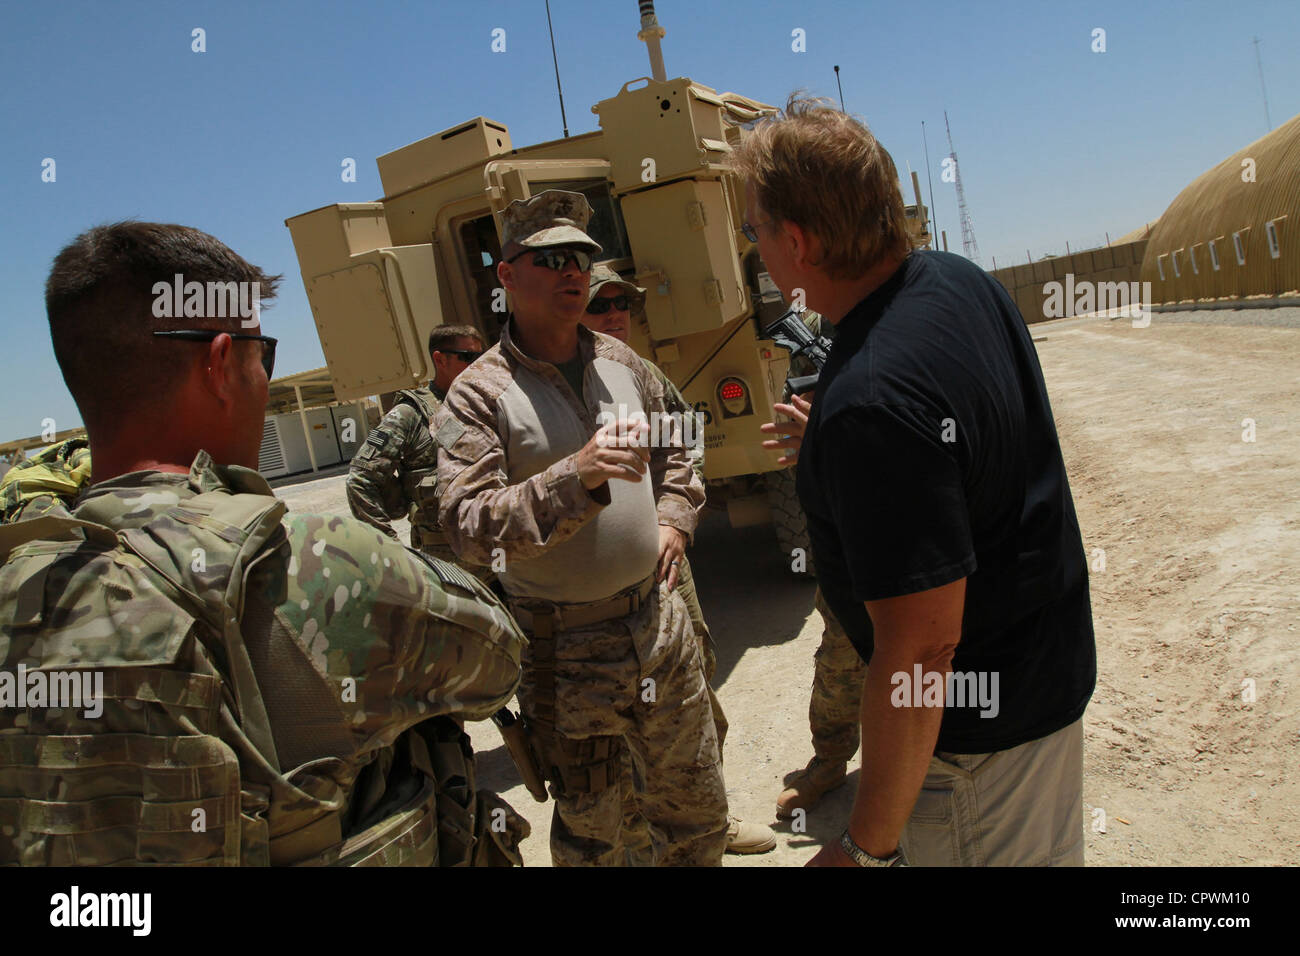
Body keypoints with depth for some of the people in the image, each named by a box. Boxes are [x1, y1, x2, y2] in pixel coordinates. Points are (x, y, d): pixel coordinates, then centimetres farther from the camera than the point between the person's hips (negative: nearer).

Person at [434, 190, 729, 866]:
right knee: (589, 833, 15)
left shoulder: (621, 363, 7)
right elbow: (467, 527, -21)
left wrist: (672, 519, 4)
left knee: (698, 811, 18)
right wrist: (575, 475, -31)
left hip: (660, 622, 5)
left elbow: (673, 455, 21)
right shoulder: (478, 394, -11)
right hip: (565, 649, -4)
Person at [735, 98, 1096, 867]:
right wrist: (834, 447, 17)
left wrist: (868, 847, -21)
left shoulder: (869, 406, -35)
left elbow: (919, 647, -32)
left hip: (977, 733, -9)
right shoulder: (964, 280, -4)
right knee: (1048, 851, 27)